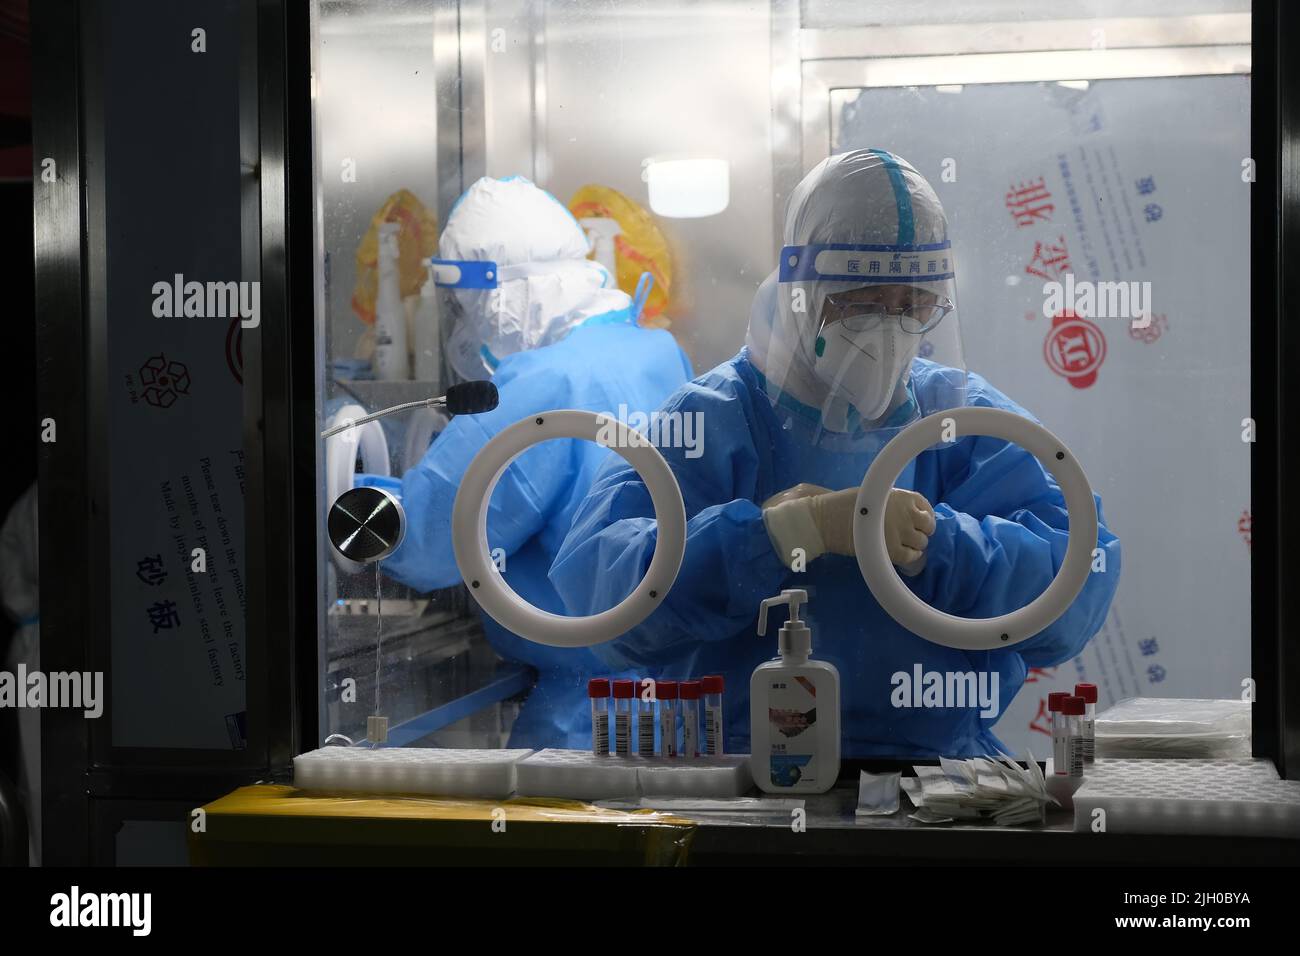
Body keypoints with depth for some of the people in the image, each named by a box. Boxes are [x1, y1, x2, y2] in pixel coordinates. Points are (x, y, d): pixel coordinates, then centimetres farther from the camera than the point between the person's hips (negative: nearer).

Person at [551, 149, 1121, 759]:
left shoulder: (967, 417, 14)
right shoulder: (713, 421, 4)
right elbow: (598, 591, -11)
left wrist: (925, 541, -14)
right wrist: (794, 530, -18)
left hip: (946, 758, 3)